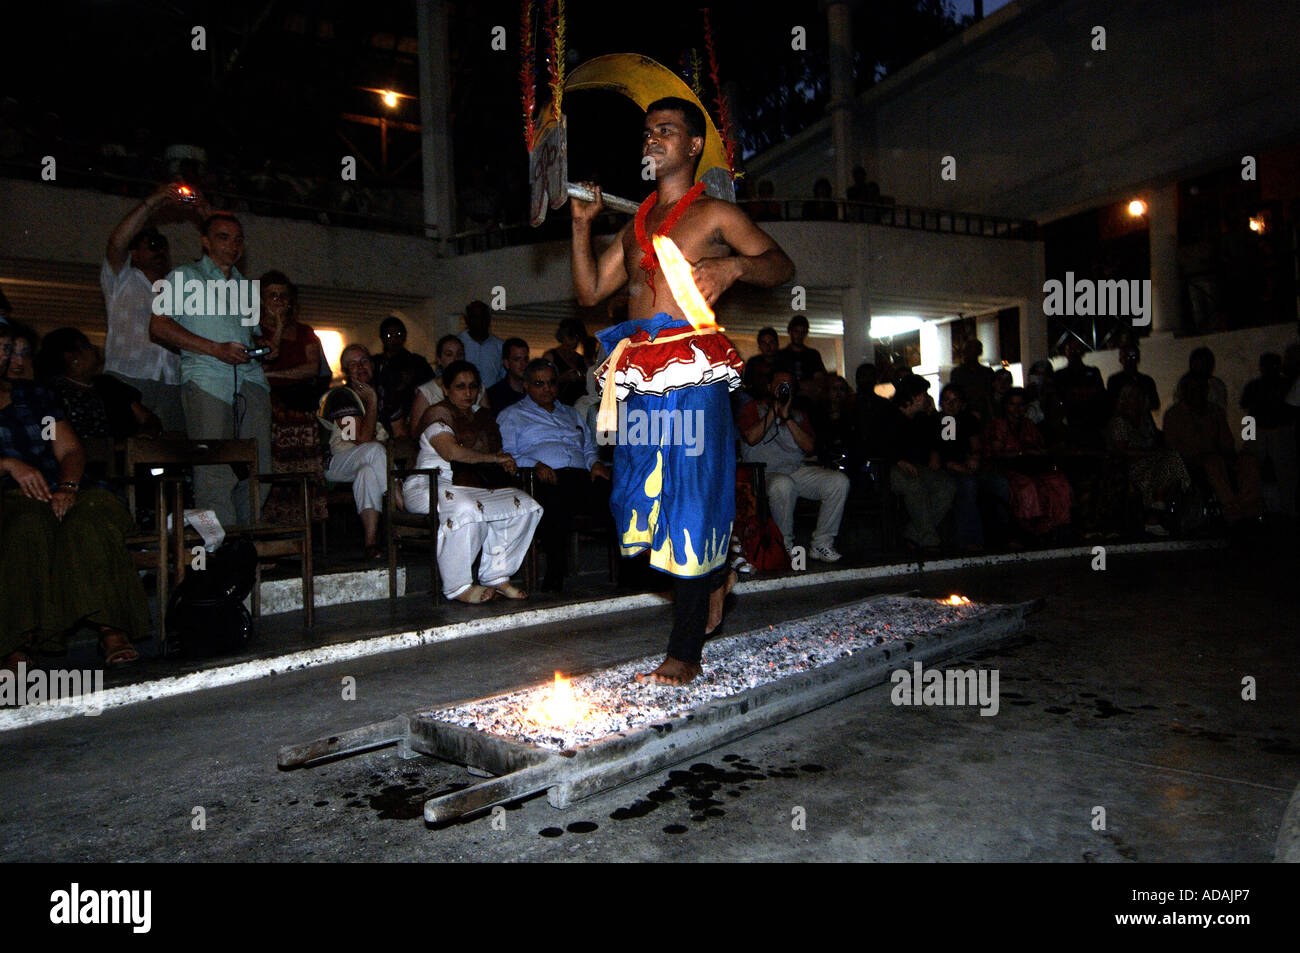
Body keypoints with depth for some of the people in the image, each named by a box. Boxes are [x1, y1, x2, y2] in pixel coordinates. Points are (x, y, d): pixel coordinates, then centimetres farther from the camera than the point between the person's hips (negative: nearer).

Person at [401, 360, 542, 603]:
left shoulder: (483, 416, 22)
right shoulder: (439, 413, -2)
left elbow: (497, 451, 25)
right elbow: (451, 451, -19)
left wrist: (506, 463, -1)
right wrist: (495, 458, -11)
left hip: (475, 486, 7)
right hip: (430, 486, -7)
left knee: (524, 505, -13)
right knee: (466, 509, -39)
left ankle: (496, 576, -7)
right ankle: (457, 587, -26)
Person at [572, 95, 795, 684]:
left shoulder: (715, 214, 5)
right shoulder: (636, 224, 23)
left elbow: (782, 267, 2)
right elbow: (590, 291, 20)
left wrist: (734, 265, -17)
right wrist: (582, 224, 11)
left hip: (693, 374, -6)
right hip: (641, 378, 7)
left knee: (689, 497, -5)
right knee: (638, 495, 10)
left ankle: (686, 651, 5)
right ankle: (714, 575, 36)